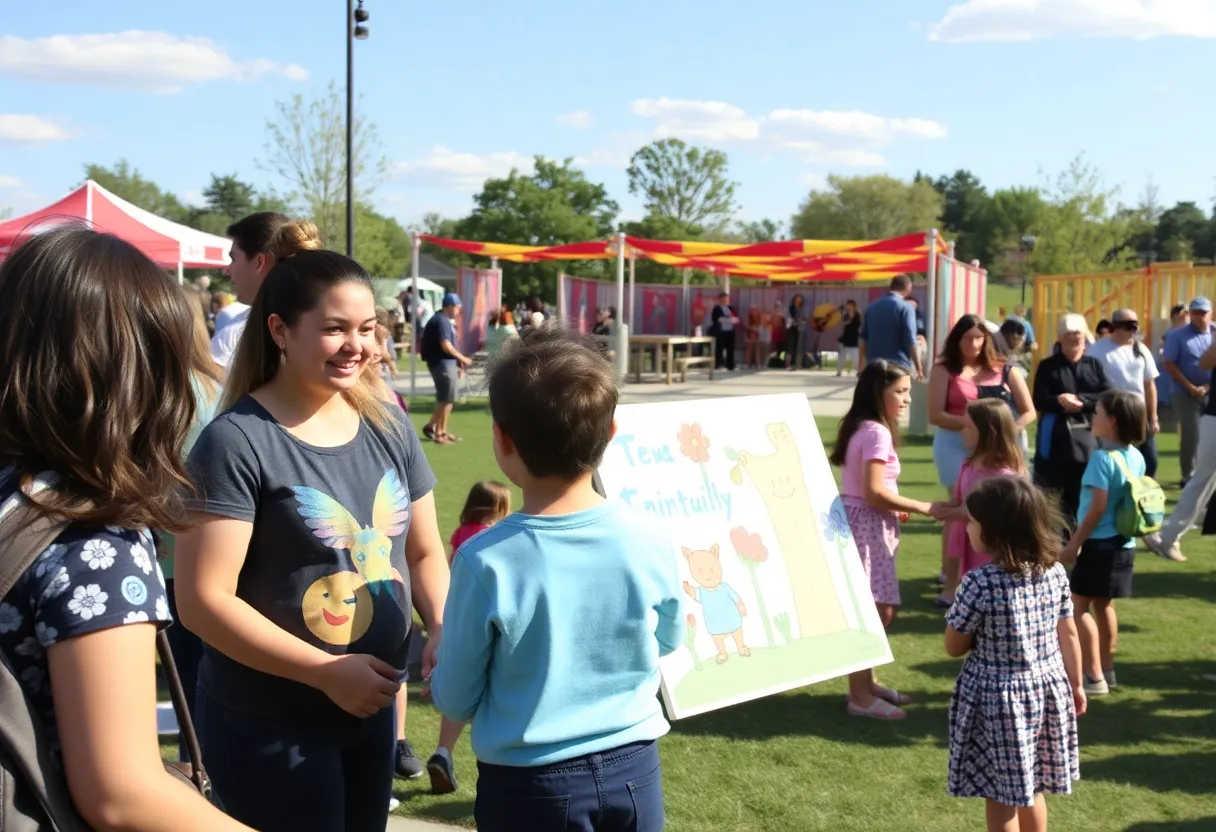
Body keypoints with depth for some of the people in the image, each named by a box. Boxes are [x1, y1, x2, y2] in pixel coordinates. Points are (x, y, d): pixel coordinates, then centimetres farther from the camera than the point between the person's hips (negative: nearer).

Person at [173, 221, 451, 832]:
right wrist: (329, 673, -20)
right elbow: (203, 600, -20)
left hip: (371, 710, 6)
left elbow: (425, 552, 11)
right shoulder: (236, 442, -17)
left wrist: (443, 630, -8)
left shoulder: (388, 428, 2)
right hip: (267, 725, -6)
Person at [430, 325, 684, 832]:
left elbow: (454, 702, -9)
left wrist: (439, 669, 12)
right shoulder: (648, 539, -12)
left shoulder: (486, 561, -21)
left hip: (529, 787, -3)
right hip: (633, 771, 3)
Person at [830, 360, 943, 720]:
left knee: (881, 609, 16)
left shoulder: (863, 429, 14)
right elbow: (874, 492, -22)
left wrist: (896, 508, 9)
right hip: (867, 525, -10)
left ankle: (866, 682, 26)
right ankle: (860, 696, -2)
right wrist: (922, 508, -16)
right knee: (874, 610, -7)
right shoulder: (877, 433, -16)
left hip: (868, 524, 10)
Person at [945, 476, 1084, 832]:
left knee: (1000, 799, 8)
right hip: (1048, 689, 6)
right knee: (1031, 790, 22)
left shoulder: (980, 582, -22)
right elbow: (1069, 635, 6)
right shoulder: (1055, 572, -4)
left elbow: (954, 647, -12)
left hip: (998, 698, -6)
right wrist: (1075, 685, 18)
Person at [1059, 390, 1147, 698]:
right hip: (1123, 543, 9)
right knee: (1104, 605, 19)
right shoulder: (1136, 457, 6)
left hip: (1100, 544, -9)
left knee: (1078, 607, -2)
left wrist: (1075, 543, -14)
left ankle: (1094, 678, -3)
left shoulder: (1102, 458, -19)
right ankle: (1107, 671, 27)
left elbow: (1098, 506, -21)